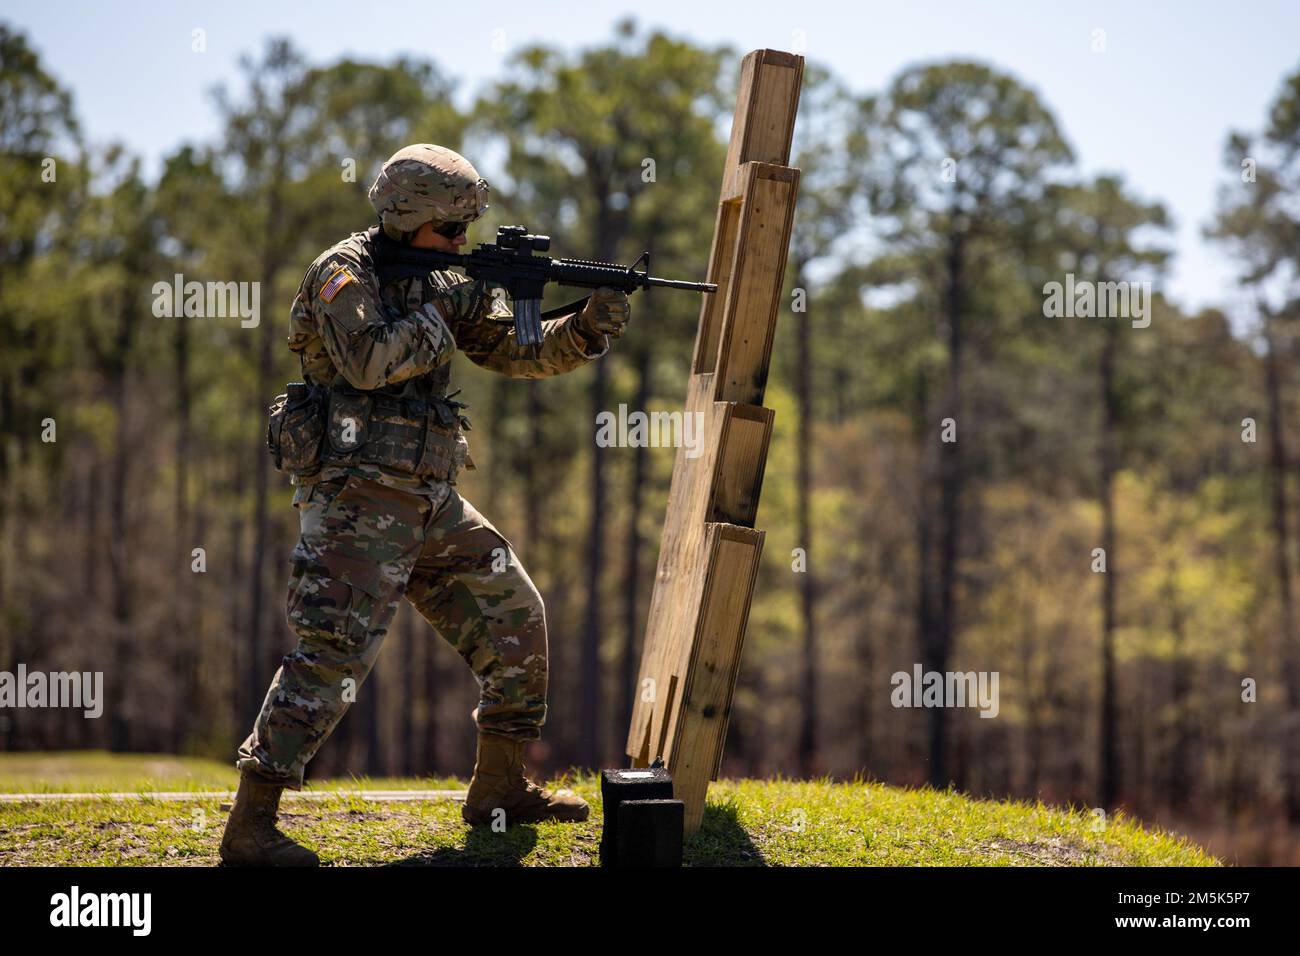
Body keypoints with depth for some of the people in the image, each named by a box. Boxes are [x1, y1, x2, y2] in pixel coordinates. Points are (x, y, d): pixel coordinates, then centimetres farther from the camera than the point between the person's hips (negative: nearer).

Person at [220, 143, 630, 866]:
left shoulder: (443, 284, 15)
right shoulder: (345, 272, -7)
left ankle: (501, 788, 25)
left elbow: (521, 353, 14)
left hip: (432, 505, 8)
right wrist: (443, 314, -14)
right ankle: (251, 826, -14)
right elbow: (368, 360, -24)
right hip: (360, 500, -8)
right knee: (333, 652, -16)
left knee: (516, 619, 11)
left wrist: (591, 327, -2)